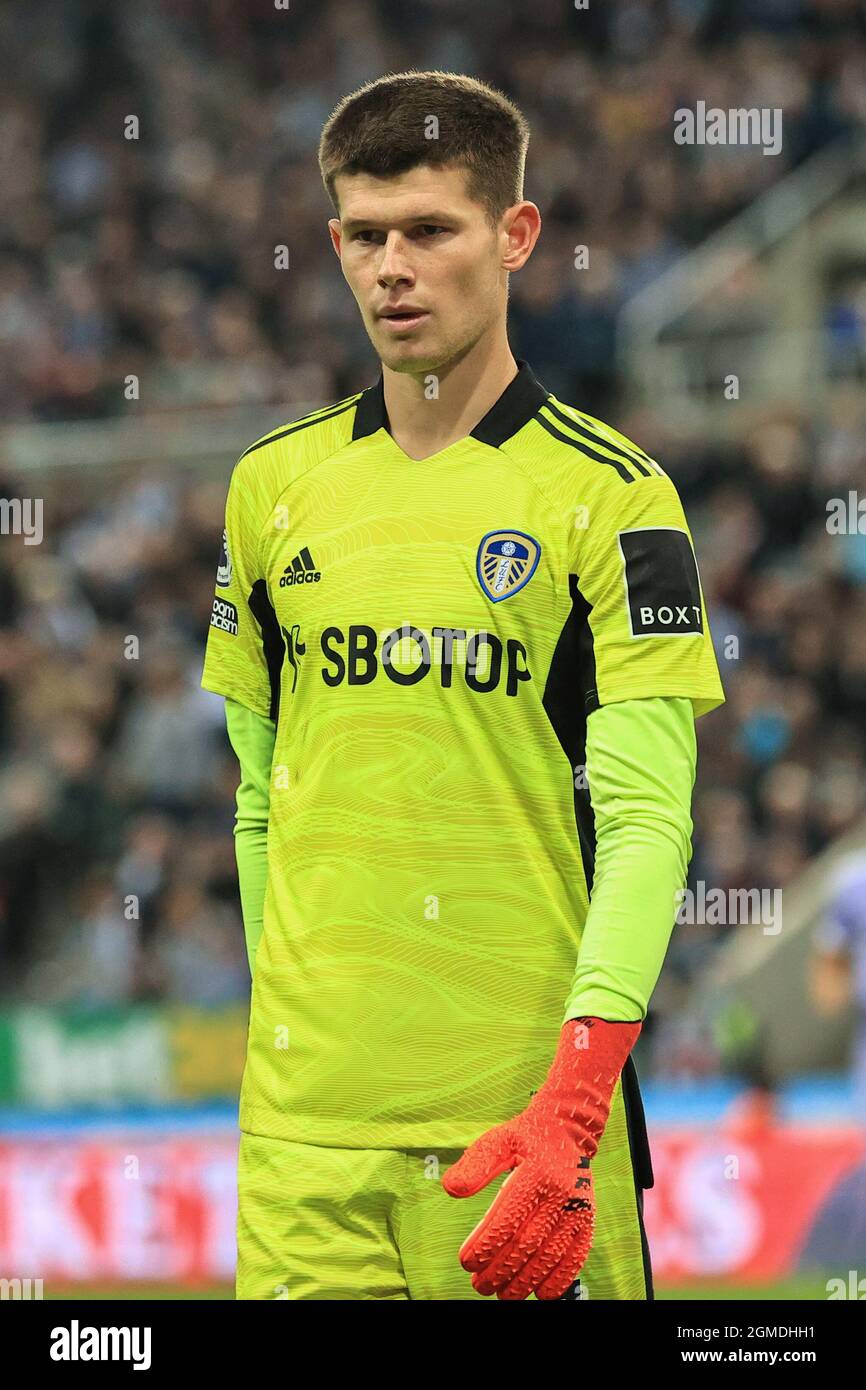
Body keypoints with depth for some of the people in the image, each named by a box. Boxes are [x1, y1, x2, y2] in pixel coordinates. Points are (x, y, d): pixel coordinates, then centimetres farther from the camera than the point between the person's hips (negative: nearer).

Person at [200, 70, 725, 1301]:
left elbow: (644, 820, -12)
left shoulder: (609, 495, -5)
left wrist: (572, 1108, -22)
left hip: (522, 1104, -3)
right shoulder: (274, 485, 9)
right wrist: (286, 1026, 12)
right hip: (302, 1108, 3)